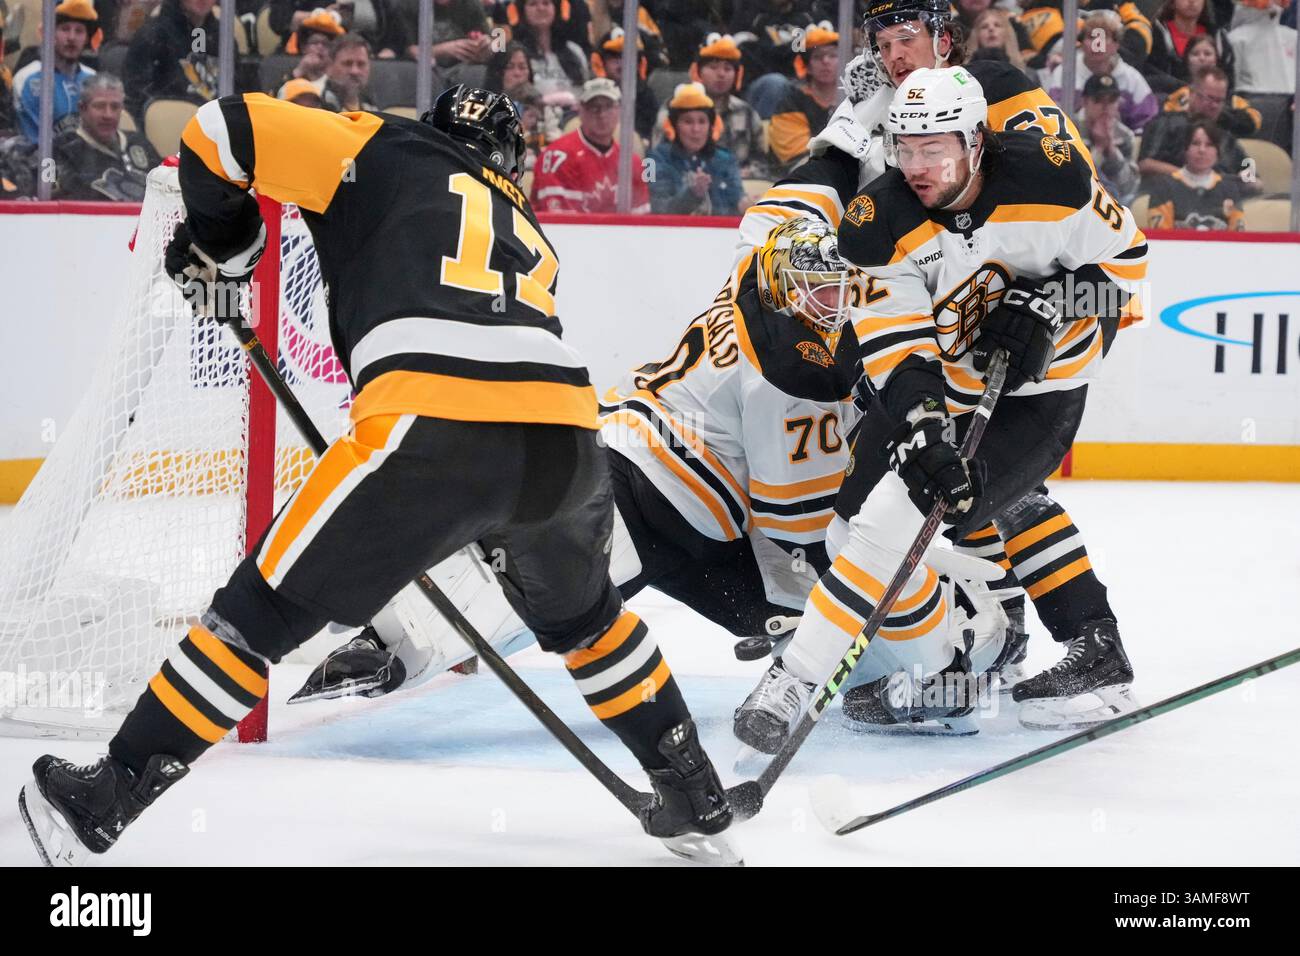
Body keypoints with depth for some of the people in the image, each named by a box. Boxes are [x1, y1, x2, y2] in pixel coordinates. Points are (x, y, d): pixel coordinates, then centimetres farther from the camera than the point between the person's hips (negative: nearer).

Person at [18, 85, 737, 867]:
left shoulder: (394, 152, 21)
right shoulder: (528, 232, 35)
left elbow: (226, 130, 13)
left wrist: (216, 245, 29)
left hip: (435, 426, -5)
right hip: (565, 438, 5)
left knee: (266, 607, 9)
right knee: (581, 614, 35)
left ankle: (104, 802, 12)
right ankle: (696, 800, 40)